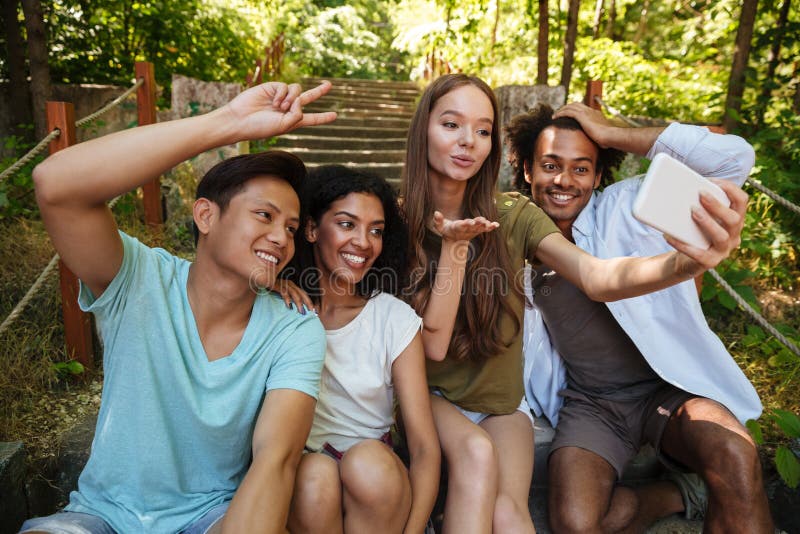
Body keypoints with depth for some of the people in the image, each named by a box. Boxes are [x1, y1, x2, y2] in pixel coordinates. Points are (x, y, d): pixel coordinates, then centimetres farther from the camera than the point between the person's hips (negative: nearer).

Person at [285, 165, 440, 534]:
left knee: (369, 462, -29)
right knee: (316, 476, -30)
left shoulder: (396, 319, -5)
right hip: (297, 470, 0)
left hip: (376, 475, 1)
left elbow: (425, 448, -9)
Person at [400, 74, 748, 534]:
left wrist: (689, 261, -45)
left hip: (503, 403, 1)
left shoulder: (513, 216, -8)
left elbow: (599, 278, -26)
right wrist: (453, 244, -27)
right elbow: (433, 344, -16)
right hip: (430, 398, 0)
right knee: (477, 453, -30)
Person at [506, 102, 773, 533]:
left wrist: (612, 133, -15)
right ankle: (677, 493, 7)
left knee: (735, 458, -34)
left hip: (668, 387, -2)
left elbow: (735, 158, -18)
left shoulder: (626, 208, -5)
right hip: (589, 404, 3)